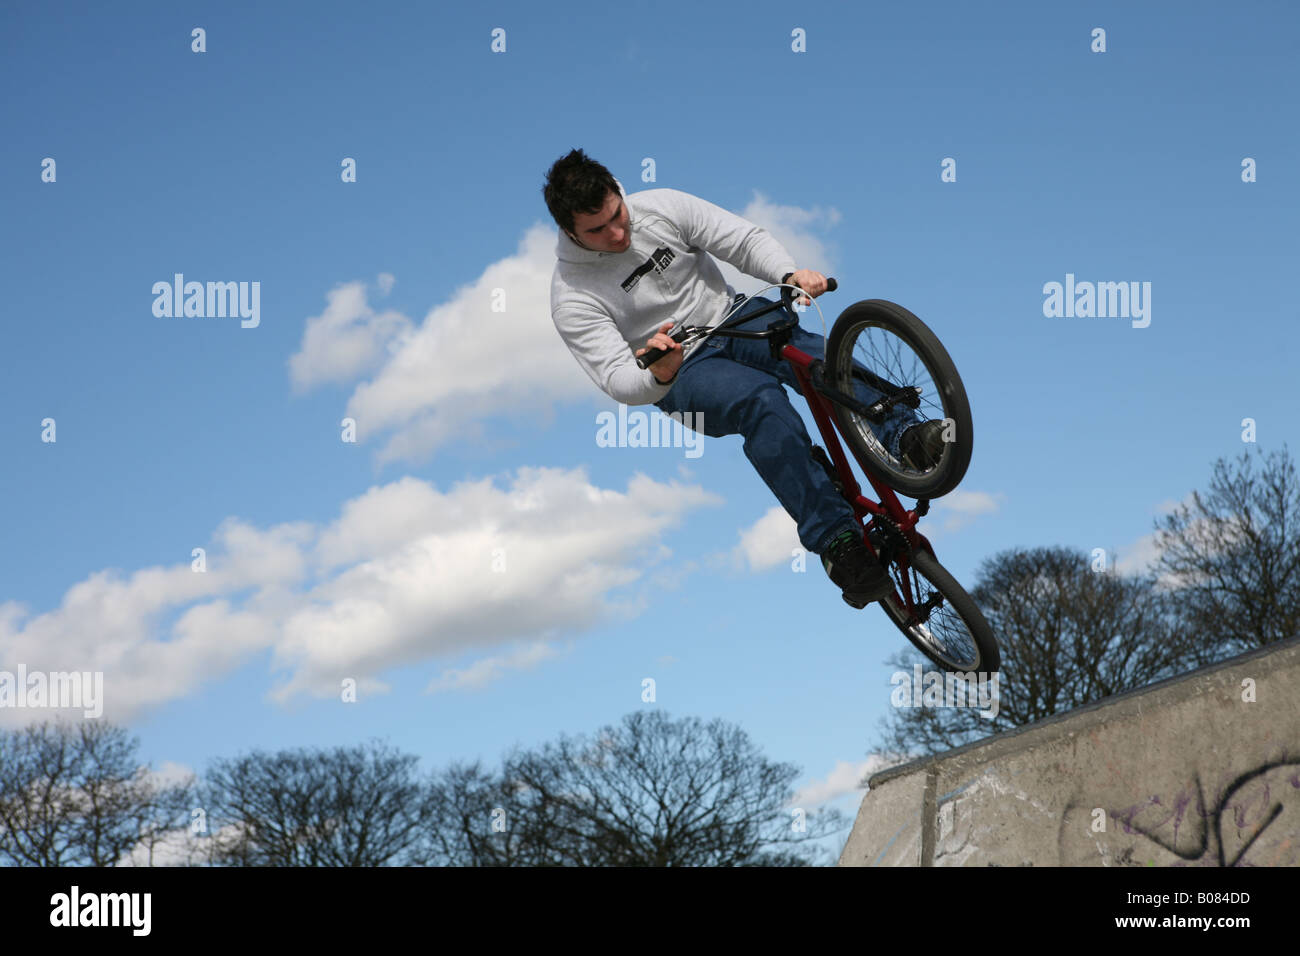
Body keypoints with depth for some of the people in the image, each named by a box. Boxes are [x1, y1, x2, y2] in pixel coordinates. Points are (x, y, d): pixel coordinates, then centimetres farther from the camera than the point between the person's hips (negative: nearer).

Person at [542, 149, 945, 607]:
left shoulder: (662, 207, -5)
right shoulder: (572, 296, -12)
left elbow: (744, 239, -2)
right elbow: (617, 380, -19)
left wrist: (789, 274, -23)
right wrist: (657, 375, -43)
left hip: (734, 317, 4)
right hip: (683, 371, -4)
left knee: (815, 355, -30)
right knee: (762, 398, -34)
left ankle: (907, 436, -46)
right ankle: (836, 540, -39)